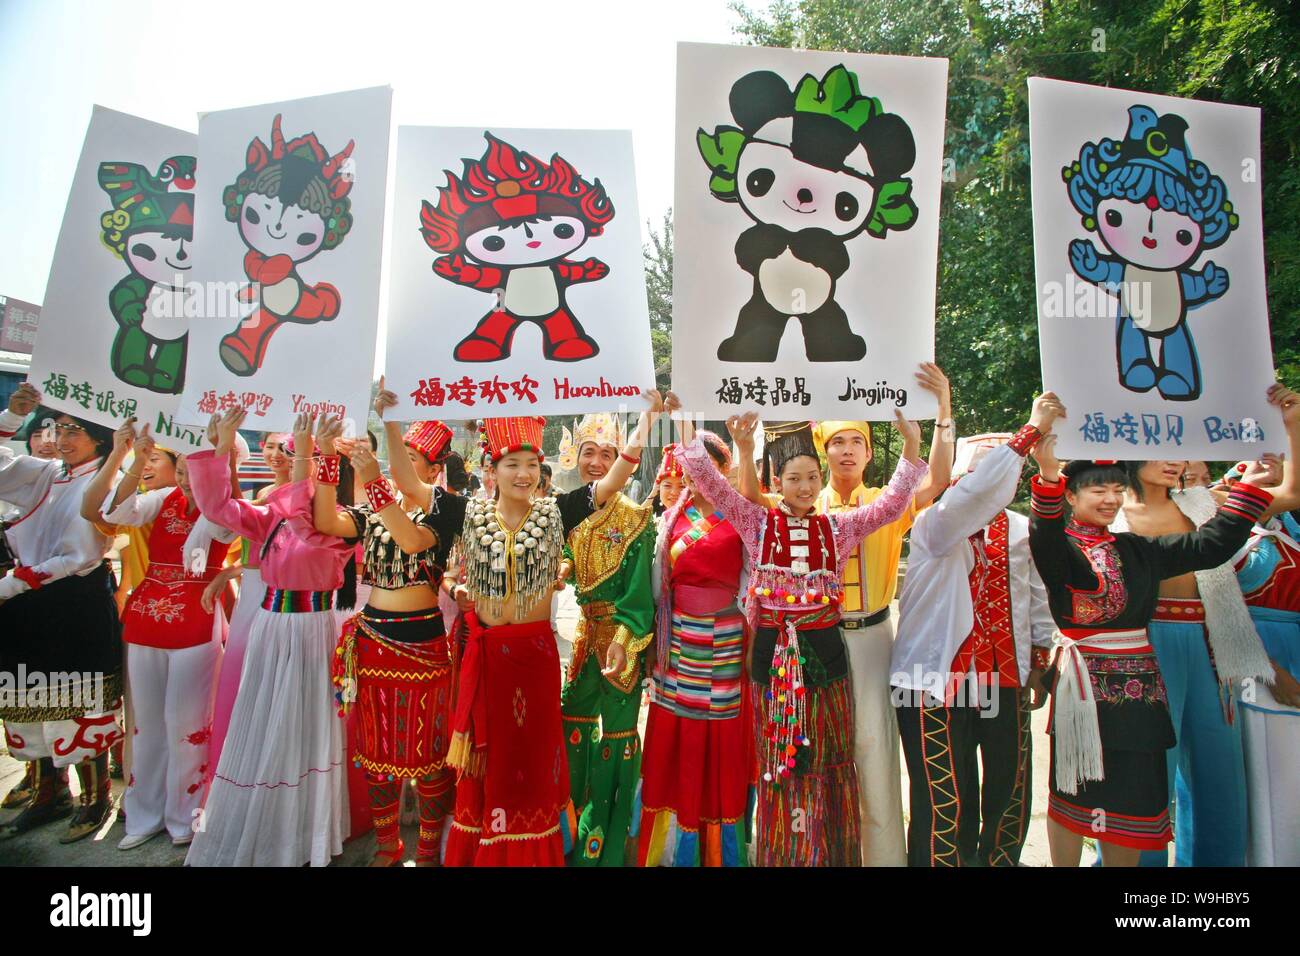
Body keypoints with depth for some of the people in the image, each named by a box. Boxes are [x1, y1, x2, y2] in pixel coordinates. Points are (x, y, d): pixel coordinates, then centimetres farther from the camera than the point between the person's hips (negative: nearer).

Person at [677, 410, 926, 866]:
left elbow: (890, 504, -3)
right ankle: (781, 854, 29)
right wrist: (739, 446, -25)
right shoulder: (757, 523, -1)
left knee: (828, 764, 12)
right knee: (777, 766, 12)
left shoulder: (837, 527, 4)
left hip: (823, 651, 1)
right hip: (772, 653, -1)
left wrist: (911, 447, -14)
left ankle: (830, 855, 29)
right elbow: (709, 482, -10)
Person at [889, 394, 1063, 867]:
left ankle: (1000, 860, 35)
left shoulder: (1021, 531, 6)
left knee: (1010, 788, 14)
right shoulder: (935, 526, -9)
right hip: (939, 682, -5)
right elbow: (976, 492, -28)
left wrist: (1039, 660, 19)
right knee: (945, 801, 2)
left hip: (1005, 679, 5)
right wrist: (1032, 431, -26)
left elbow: (1037, 598, 16)